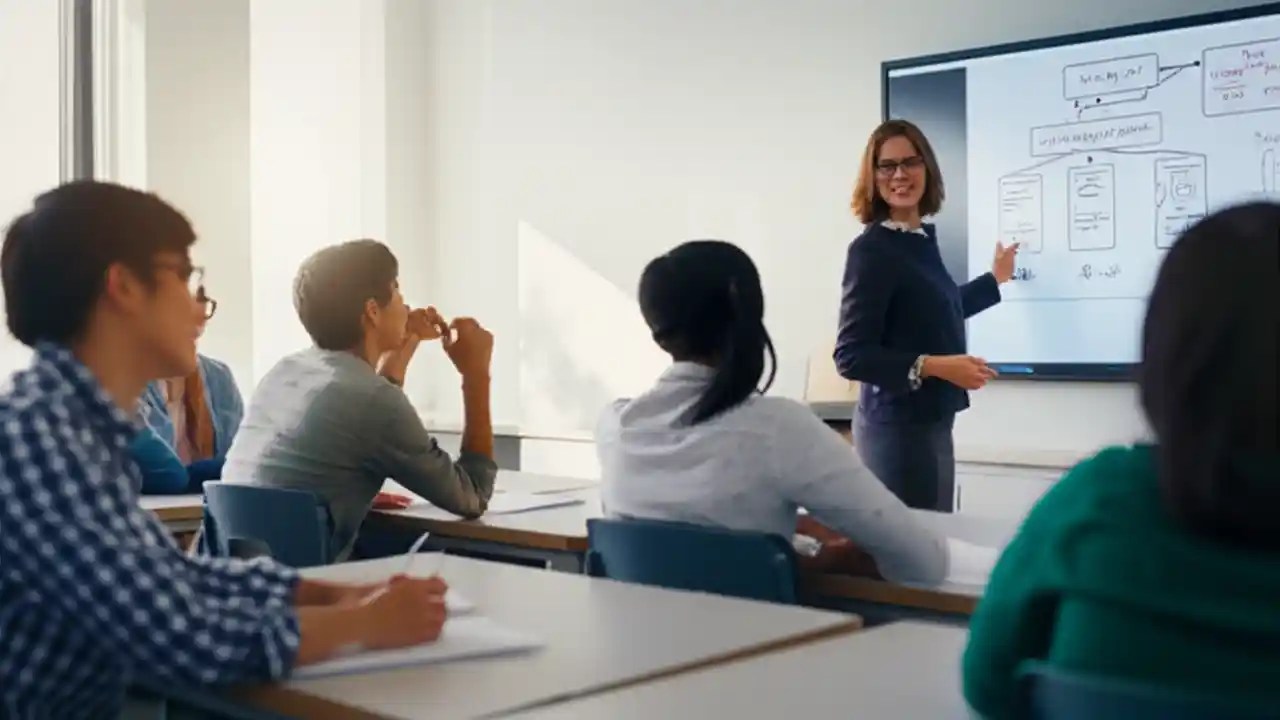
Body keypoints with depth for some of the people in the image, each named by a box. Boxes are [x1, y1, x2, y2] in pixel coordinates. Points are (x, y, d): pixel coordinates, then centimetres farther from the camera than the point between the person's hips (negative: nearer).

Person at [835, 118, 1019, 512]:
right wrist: (933, 366, -25)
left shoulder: (923, 239, 8)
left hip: (931, 421, 8)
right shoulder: (872, 249, -15)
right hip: (898, 427, -8)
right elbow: (851, 356, -19)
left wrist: (995, 278, 36)